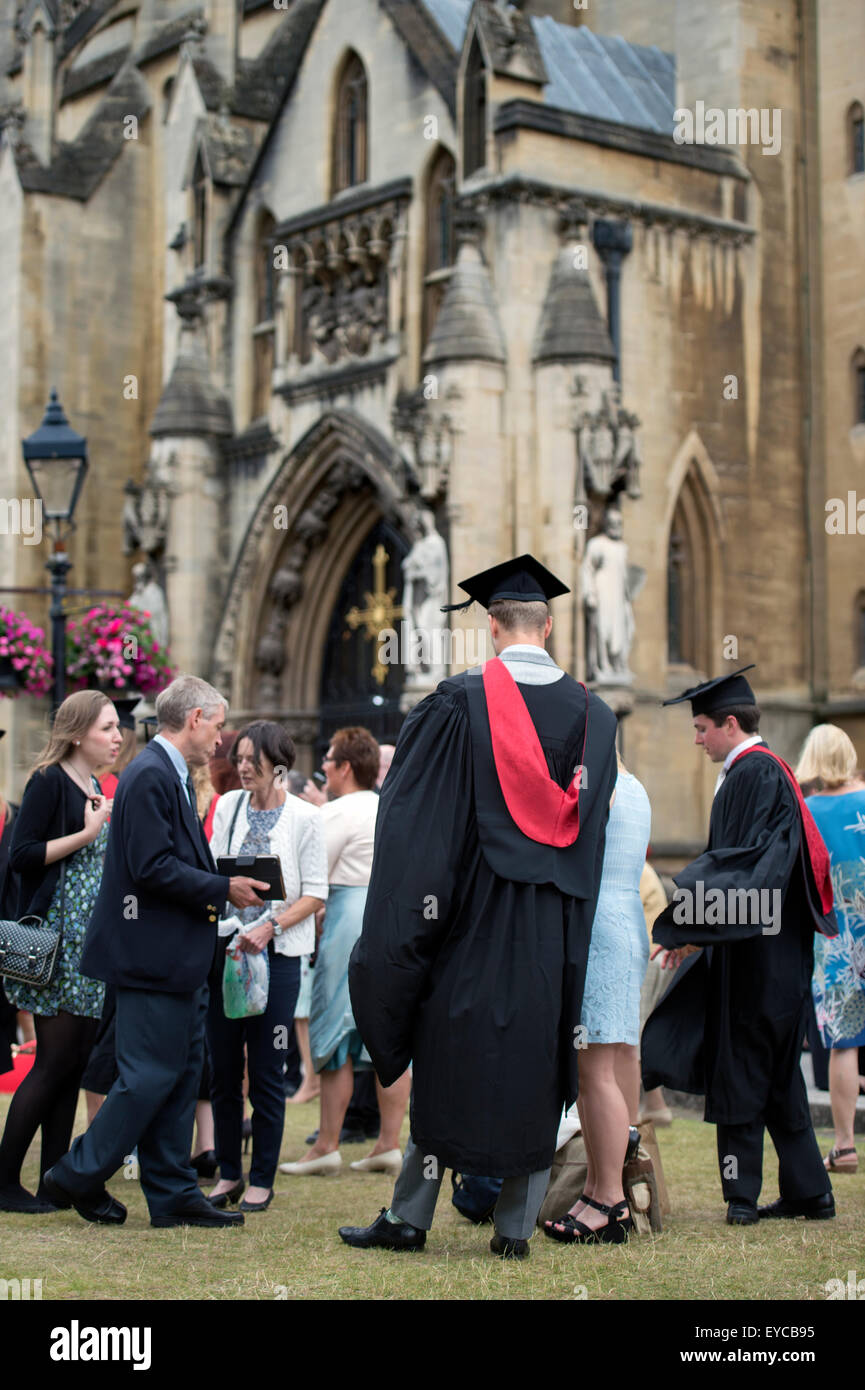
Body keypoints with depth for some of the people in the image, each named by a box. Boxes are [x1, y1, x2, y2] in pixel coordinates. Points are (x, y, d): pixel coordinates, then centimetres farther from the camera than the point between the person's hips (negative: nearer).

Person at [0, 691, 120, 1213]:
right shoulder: (49, 782, -7)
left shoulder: (96, 788, 17)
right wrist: (87, 834, -17)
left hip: (92, 937, 8)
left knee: (77, 1061, 6)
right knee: (55, 1060, -8)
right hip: (57, 938, -8)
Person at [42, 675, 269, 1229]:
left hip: (179, 959, 11)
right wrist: (224, 888, -15)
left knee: (182, 1075, 11)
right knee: (151, 1076, -5)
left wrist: (224, 883, 6)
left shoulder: (172, 775, 17)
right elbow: (152, 868, -22)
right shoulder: (151, 775, -15)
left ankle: (174, 1196, 16)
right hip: (155, 954, -11)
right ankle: (79, 1176, 8)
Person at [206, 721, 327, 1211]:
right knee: (224, 1069, 6)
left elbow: (315, 894, -4)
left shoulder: (305, 818, -2)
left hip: (277, 952, -3)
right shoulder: (228, 807, 9)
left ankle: (262, 1180, 9)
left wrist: (269, 926, -16)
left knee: (266, 1073, -1)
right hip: (225, 945, 4)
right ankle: (228, 1174, 16)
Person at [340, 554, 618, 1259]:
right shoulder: (593, 713, 3)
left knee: (449, 1065, 5)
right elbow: (596, 818, 10)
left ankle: (409, 1218, 12)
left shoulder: (459, 701, -7)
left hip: (474, 913, -2)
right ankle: (516, 1227, 11)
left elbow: (415, 819, -6)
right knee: (536, 1067, 8)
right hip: (554, 928, 3)